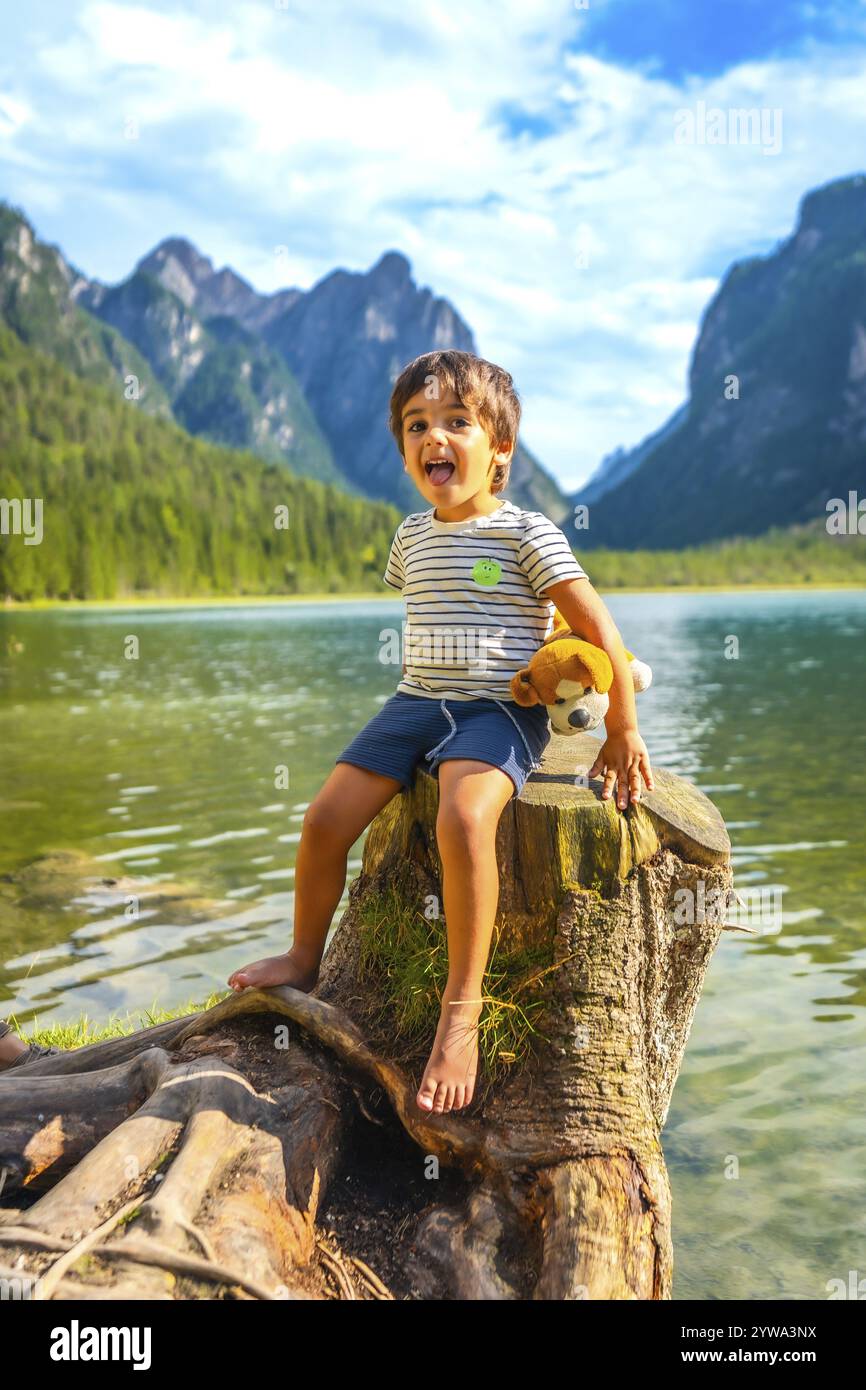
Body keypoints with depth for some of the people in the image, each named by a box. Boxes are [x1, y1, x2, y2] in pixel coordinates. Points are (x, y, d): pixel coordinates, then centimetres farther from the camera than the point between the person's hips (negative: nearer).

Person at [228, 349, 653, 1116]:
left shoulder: (527, 532, -7)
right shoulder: (411, 536, 12)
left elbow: (598, 629, -8)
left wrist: (623, 731, -8)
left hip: (501, 710, -6)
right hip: (417, 702, 6)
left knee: (464, 815, -35)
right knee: (326, 818, -5)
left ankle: (462, 1011, -23)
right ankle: (305, 957, 24)